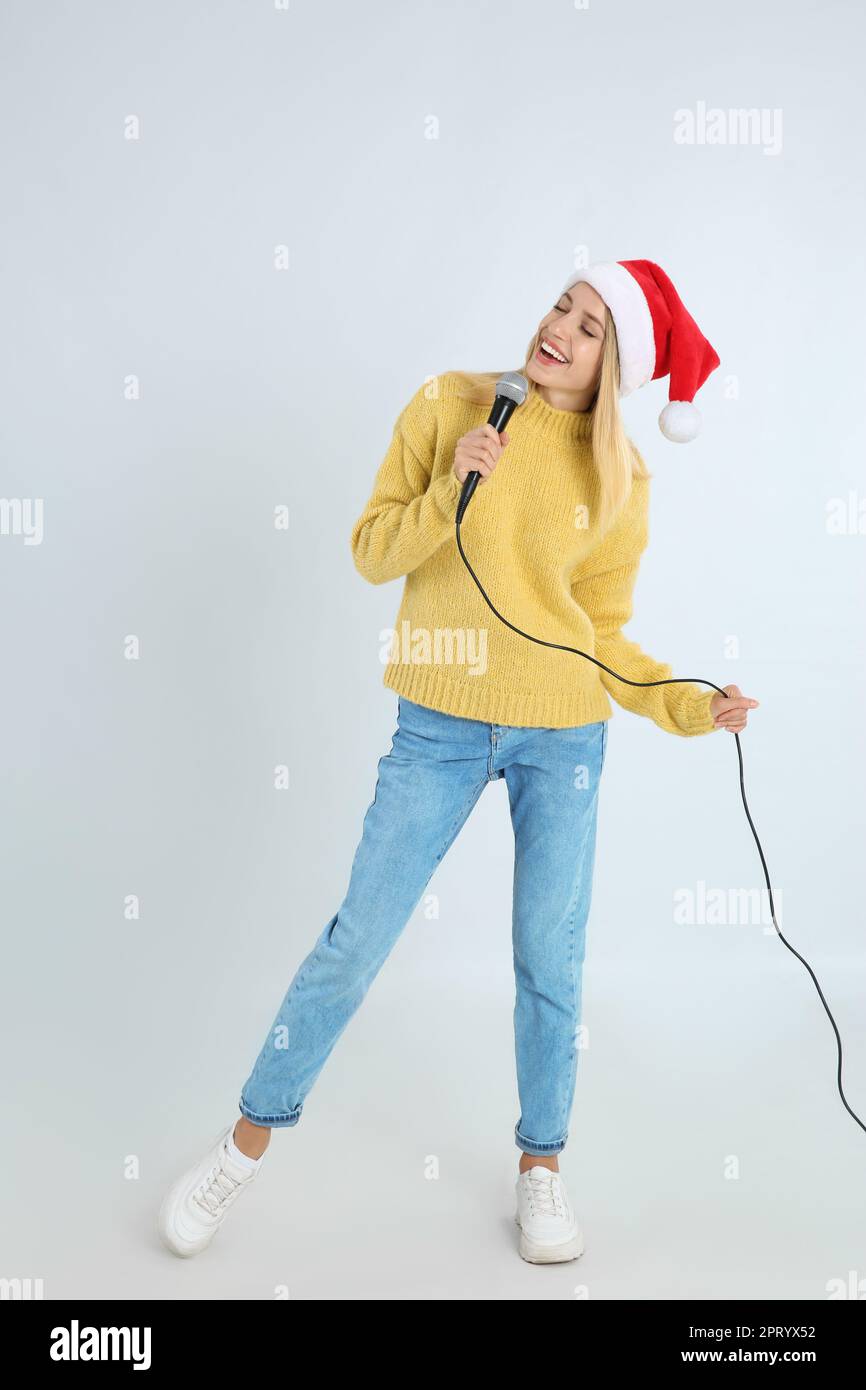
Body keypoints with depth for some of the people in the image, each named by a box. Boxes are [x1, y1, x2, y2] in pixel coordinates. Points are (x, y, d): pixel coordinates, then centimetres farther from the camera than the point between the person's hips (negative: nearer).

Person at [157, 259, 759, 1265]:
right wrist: (453, 487, -17)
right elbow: (371, 554, -2)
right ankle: (247, 1143, 23)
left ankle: (541, 1166, 30)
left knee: (550, 961, 9)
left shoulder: (618, 478, 3)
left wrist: (688, 707, -7)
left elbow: (602, 635, 5)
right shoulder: (449, 405, -1)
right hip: (440, 724, -1)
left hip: (563, 734, 2)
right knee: (357, 940, 3)